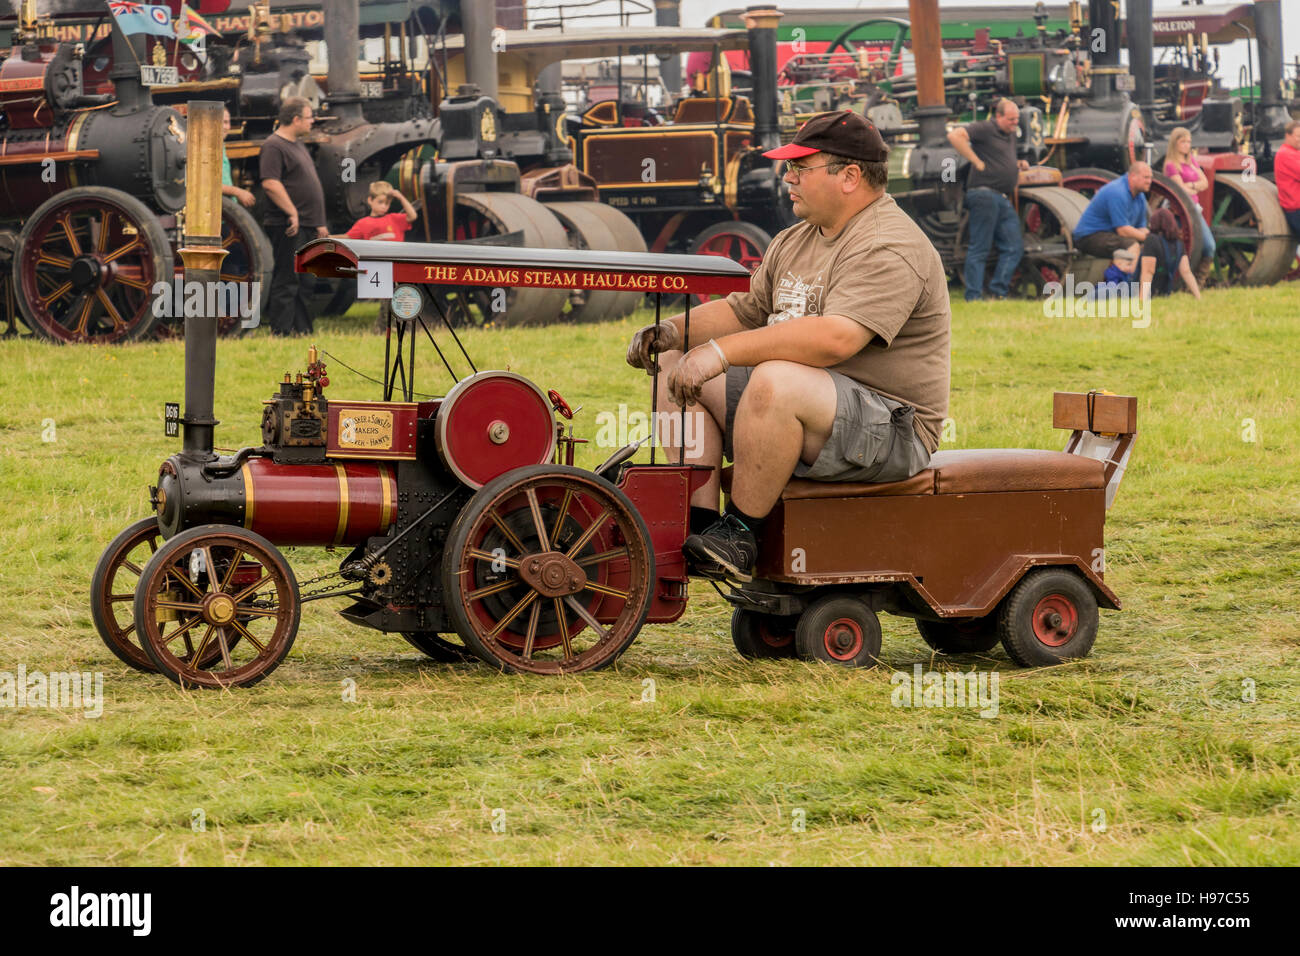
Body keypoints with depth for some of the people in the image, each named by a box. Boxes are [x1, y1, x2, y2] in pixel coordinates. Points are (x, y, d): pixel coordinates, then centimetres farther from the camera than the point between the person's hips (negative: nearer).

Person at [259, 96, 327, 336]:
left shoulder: (297, 145, 20)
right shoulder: (274, 146, -12)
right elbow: (270, 183, -22)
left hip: (307, 226, 10)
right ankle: (281, 332, -6)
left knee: (306, 282, 12)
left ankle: (302, 329, 17)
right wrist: (292, 213, -24)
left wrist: (319, 223, 24)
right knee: (287, 281, -8)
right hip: (288, 227, -10)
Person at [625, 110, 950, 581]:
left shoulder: (890, 250, -17)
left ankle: (739, 534, -23)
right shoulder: (794, 243, 16)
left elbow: (834, 338, -31)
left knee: (776, 380, -37)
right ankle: (700, 522, -9)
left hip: (889, 429, -10)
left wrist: (722, 351, -33)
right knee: (675, 366, 3)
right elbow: (742, 311, 22)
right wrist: (672, 331, 0)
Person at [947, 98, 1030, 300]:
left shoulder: (1010, 135, 21)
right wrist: (977, 162, -18)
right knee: (980, 248, -6)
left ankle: (998, 293, 7)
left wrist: (1018, 164, 15)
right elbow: (954, 135, -20)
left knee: (1014, 247, 3)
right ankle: (973, 297, -4)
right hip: (985, 194, -9)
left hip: (1005, 200, 9)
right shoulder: (985, 129, -6)